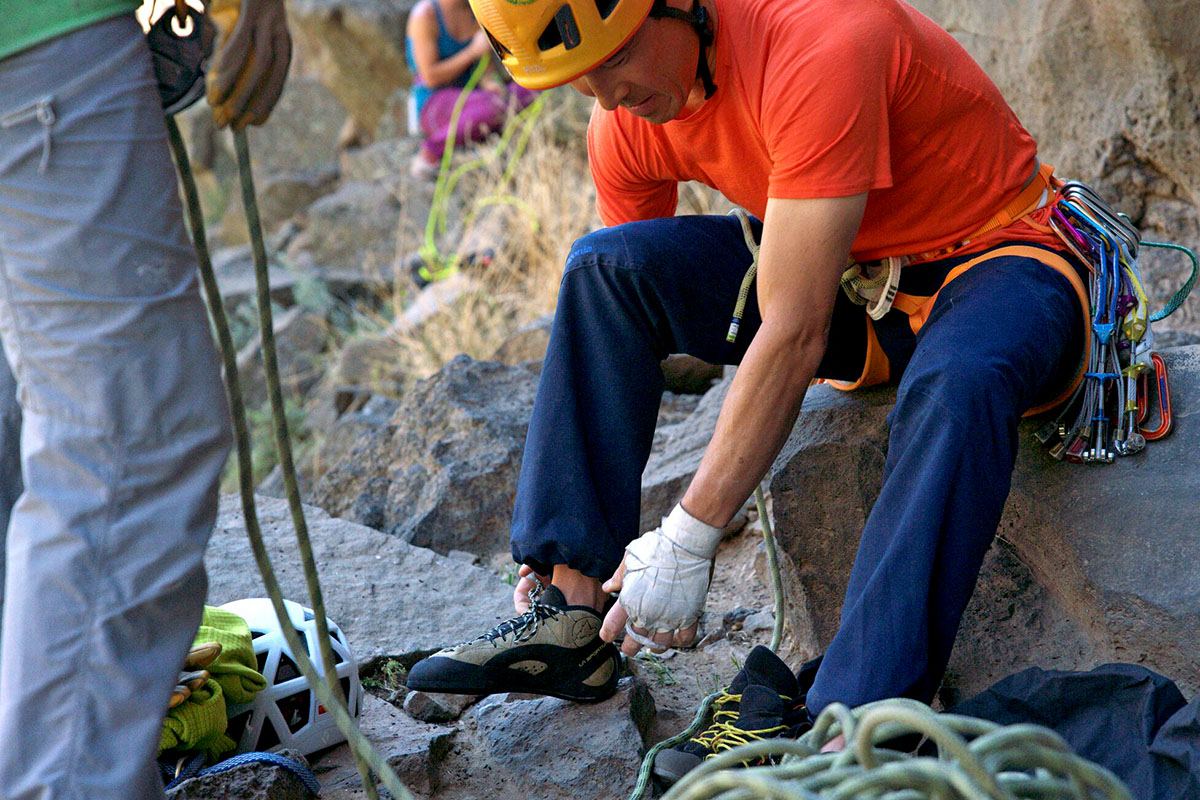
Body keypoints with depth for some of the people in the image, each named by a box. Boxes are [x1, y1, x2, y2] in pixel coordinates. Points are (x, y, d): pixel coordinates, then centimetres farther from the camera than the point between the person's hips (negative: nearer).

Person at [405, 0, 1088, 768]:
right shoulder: (628, 121, -8)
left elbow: (794, 336, -33)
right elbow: (618, 324, 0)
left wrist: (687, 538, -31)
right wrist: (572, 527, -8)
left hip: (998, 258, -6)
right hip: (851, 275, 6)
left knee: (956, 386, -41)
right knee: (603, 268, -13)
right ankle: (570, 608, -15)